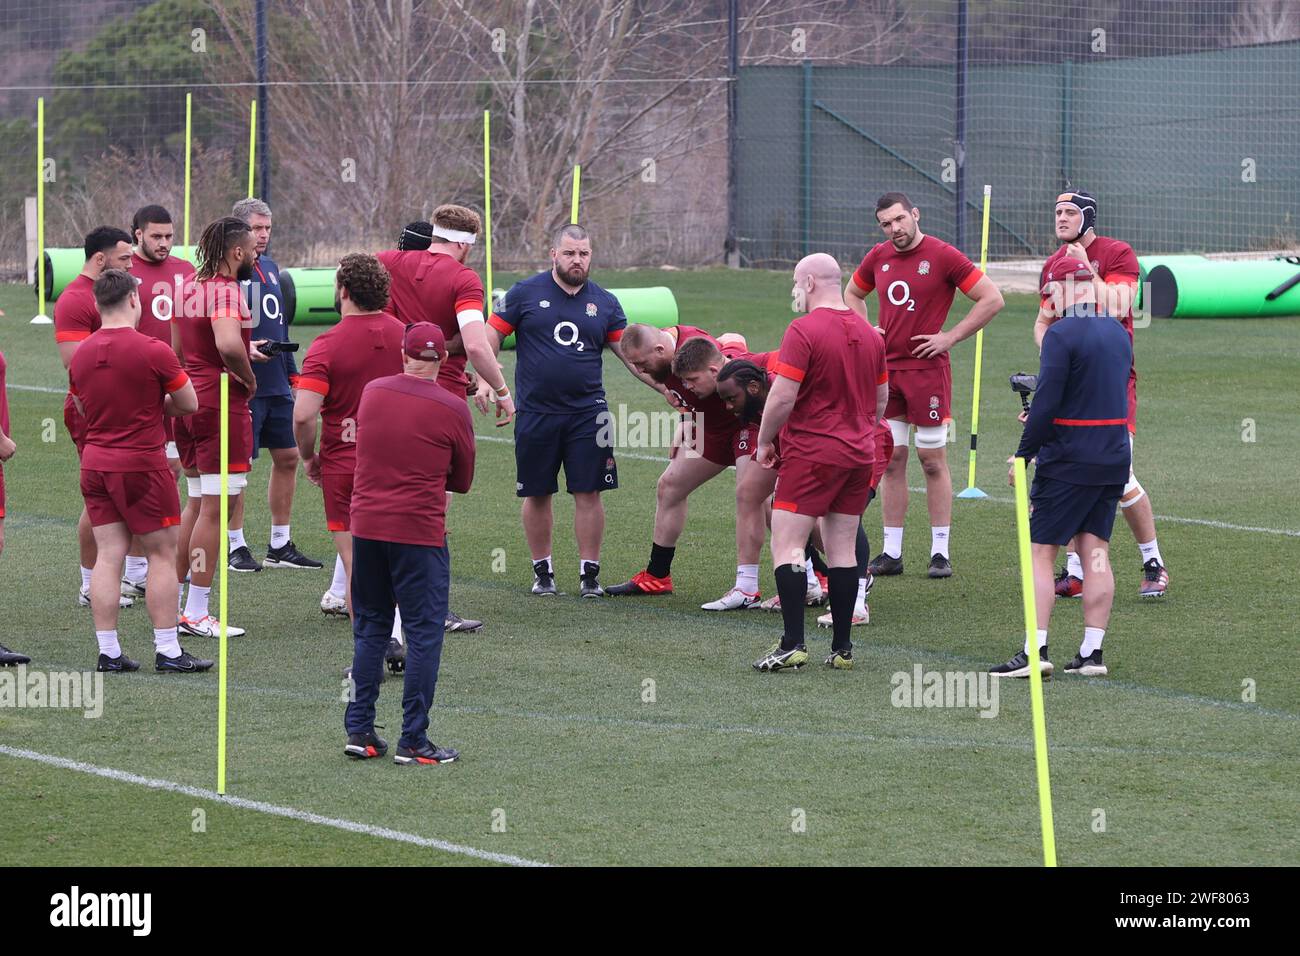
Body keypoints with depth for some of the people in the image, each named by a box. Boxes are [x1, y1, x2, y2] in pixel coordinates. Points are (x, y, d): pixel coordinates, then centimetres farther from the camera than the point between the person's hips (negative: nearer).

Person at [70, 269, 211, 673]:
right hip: (141, 464, -6)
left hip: (94, 462, 6)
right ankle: (167, 651, 4)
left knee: (107, 556, 6)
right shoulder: (153, 351, -14)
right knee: (162, 554, 3)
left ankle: (108, 652, 5)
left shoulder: (81, 354, 5)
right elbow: (190, 404, -4)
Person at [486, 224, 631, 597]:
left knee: (588, 493, -2)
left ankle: (589, 573, 6)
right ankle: (542, 570, 19)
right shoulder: (525, 294, 1)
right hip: (535, 412, -1)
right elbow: (491, 335, 2)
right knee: (537, 494, 6)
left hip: (587, 412, 1)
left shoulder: (604, 303, 8)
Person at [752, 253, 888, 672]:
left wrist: (765, 441, -3)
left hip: (811, 454, -7)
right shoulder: (870, 334, 10)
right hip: (859, 456, 7)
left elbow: (782, 397, -17)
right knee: (842, 549, 10)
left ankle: (792, 645, -13)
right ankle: (842, 648, 10)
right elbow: (881, 396, 18)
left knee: (787, 545, -5)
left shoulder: (803, 331, -13)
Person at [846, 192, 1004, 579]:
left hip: (927, 369, -5)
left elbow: (992, 299, -8)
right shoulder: (878, 257, 8)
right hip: (886, 369, 5)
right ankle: (891, 552, 11)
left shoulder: (943, 256, -8)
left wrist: (950, 337, -9)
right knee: (892, 459, 6)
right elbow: (852, 293, 28)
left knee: (933, 460, 0)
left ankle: (941, 553, 4)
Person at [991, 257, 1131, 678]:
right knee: (1096, 551, 8)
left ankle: (1035, 651, -6)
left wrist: (1023, 454, -9)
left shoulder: (1062, 333, -14)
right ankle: (1091, 652, 7)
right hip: (1114, 460, 7)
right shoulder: (1118, 333, 11)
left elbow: (1047, 402, -19)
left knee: (1040, 551, -1)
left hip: (1068, 463, -7)